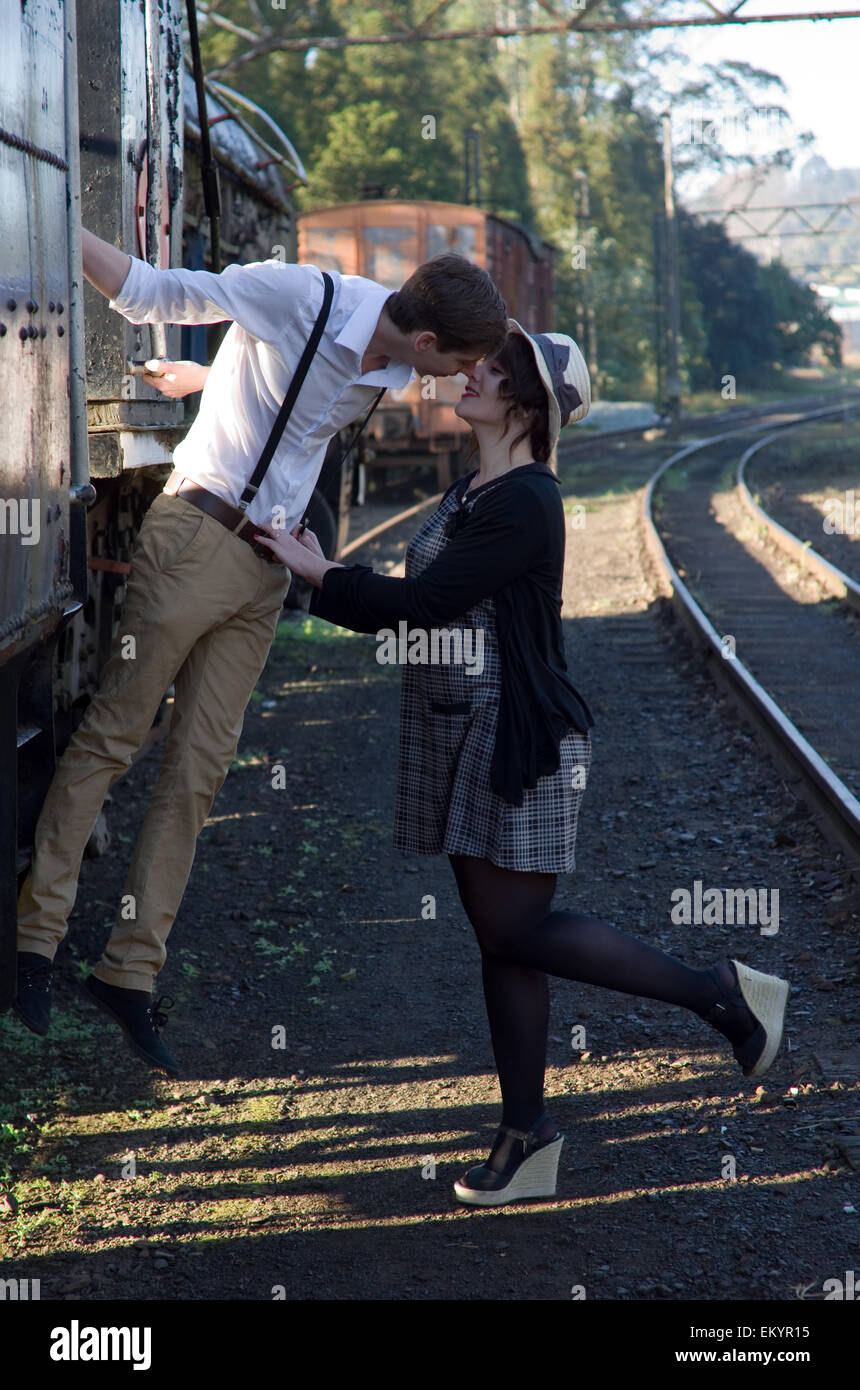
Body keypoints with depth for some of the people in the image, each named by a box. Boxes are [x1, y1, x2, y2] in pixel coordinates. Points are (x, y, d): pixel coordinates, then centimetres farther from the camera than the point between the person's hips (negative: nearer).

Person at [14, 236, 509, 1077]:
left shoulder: (388, 373, 7)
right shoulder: (298, 297, -14)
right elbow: (153, 295, -7)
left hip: (267, 569, 6)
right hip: (197, 533, -6)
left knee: (199, 772, 3)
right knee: (111, 736, -3)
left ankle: (130, 972, 7)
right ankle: (37, 937, 6)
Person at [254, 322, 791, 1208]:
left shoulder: (526, 503, -17)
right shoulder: (470, 494, 13)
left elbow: (422, 602, -18)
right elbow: (420, 609, 20)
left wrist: (322, 575, -8)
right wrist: (330, 585, 17)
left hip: (520, 741, -9)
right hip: (462, 738, 9)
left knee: (513, 930, -6)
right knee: (499, 937, 11)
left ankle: (723, 993, 6)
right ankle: (527, 1134, 19)